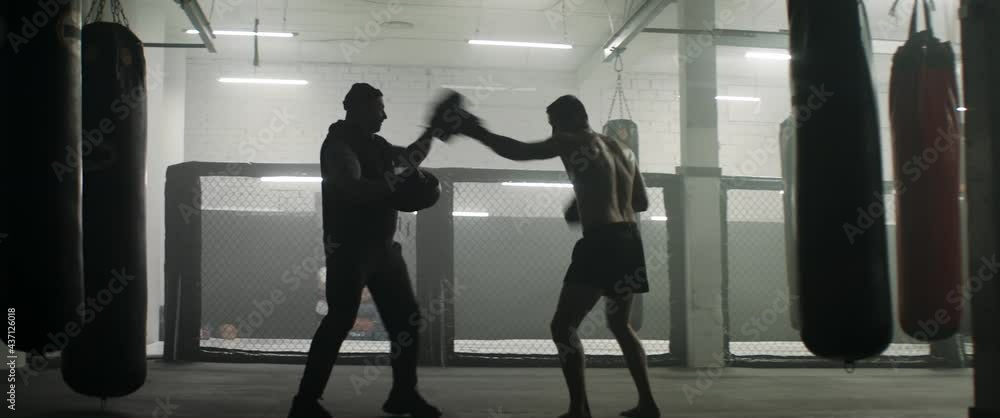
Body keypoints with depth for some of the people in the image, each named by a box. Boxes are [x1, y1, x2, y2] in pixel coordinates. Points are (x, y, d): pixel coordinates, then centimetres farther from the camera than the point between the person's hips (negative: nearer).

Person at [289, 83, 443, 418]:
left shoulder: (373, 144, 14)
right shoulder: (338, 145, -11)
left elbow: (408, 158, 29)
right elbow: (353, 188, -25)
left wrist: (431, 130, 17)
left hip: (381, 245, 9)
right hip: (349, 248, -9)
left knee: (406, 318, 9)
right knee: (340, 320, -12)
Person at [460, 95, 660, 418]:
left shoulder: (573, 142, 0)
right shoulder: (622, 149, 20)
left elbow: (518, 151, -5)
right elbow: (642, 203, 21)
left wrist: (476, 132, 5)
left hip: (600, 242, -8)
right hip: (629, 241, 8)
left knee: (563, 325, -4)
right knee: (619, 324, 22)